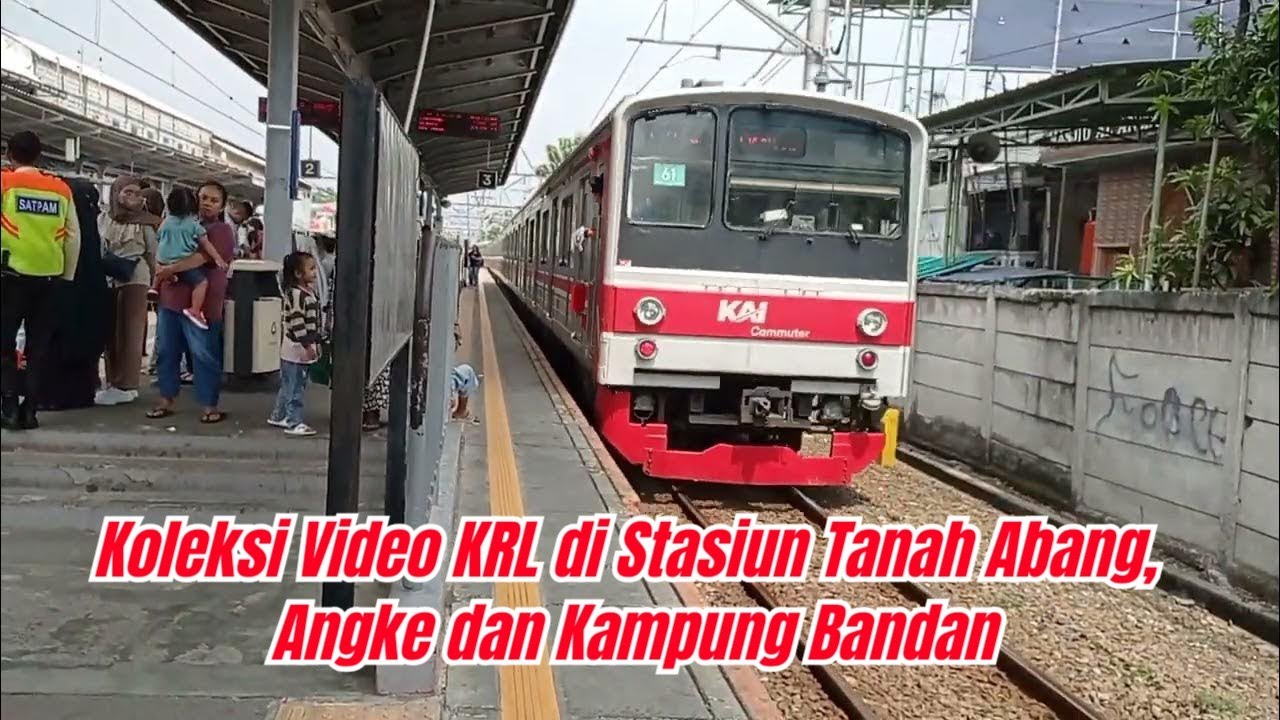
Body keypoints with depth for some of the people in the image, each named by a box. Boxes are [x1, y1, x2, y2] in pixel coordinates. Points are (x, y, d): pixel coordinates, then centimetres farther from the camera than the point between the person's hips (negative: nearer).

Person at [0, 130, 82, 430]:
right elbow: (74, 236, 7)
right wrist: (67, 276, 14)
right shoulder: (61, 188, 7)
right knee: (38, 344, 8)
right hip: (49, 276, 3)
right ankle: (29, 410, 8)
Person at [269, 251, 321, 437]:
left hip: (305, 348, 10)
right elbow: (296, 322, -23)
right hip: (296, 348, -10)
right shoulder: (296, 294, -19)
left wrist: (316, 342, 21)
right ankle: (294, 423, 3)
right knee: (294, 388, -3)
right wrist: (307, 345, -23)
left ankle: (278, 416, 29)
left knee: (288, 385, 19)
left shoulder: (310, 292, 11)